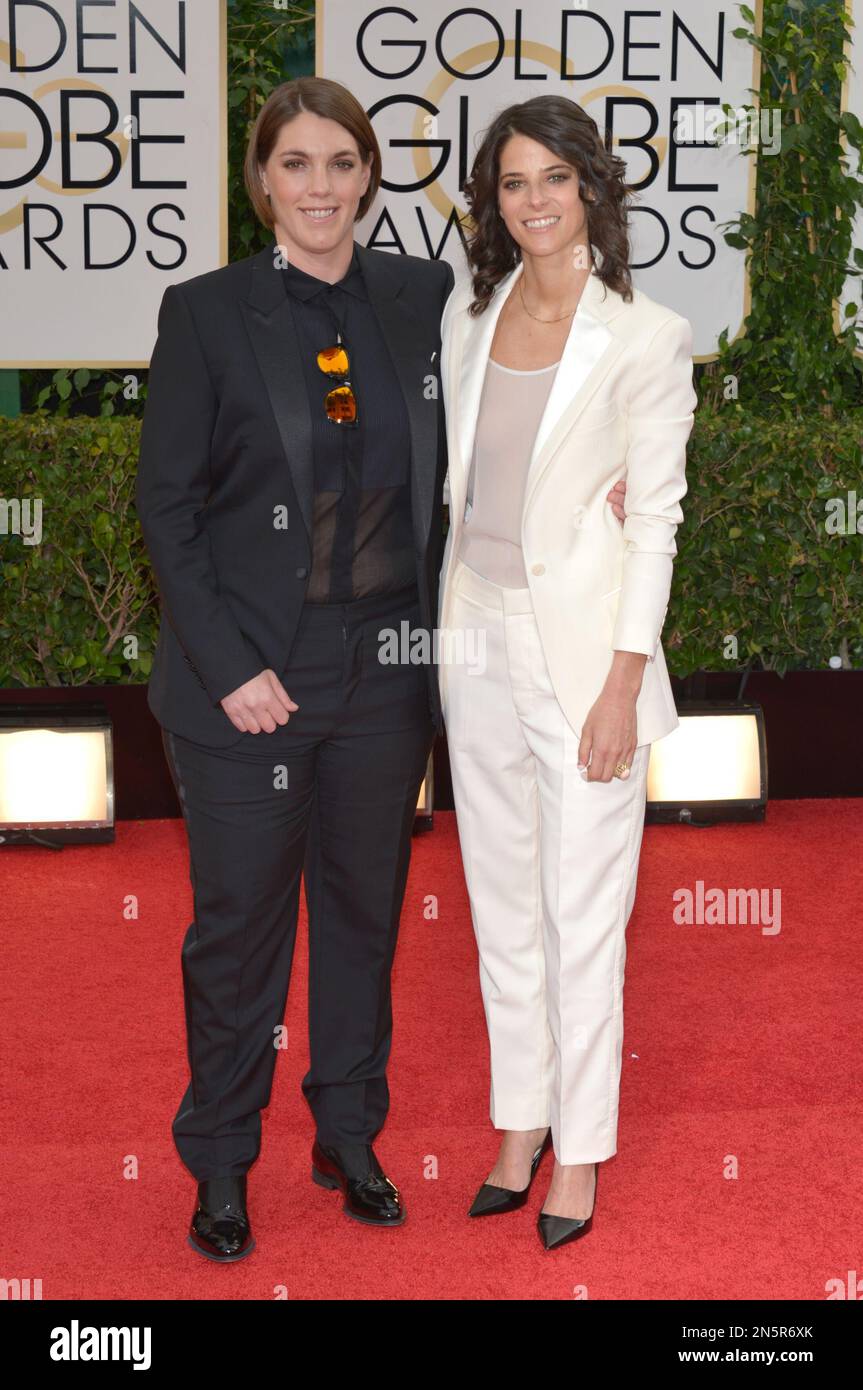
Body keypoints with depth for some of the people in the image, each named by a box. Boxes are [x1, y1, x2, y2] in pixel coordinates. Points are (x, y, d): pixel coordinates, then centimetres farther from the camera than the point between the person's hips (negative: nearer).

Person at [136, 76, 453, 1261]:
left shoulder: (423, 299, 4)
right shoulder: (206, 313, -5)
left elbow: (454, 469, 12)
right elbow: (167, 505, -6)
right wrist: (229, 668, -12)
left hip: (385, 672, 3)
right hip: (251, 681, -3)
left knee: (364, 913, 15)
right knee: (238, 926, 7)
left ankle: (351, 1141, 32)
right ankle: (221, 1165, 25)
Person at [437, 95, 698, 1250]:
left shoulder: (644, 336, -10)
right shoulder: (470, 313, 6)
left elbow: (656, 518, -10)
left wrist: (623, 687, -14)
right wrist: (442, 623, 8)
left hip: (582, 646, -5)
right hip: (478, 636, 5)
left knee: (583, 913, 3)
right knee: (502, 903, 14)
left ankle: (582, 1150, 19)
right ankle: (522, 1119, 30)